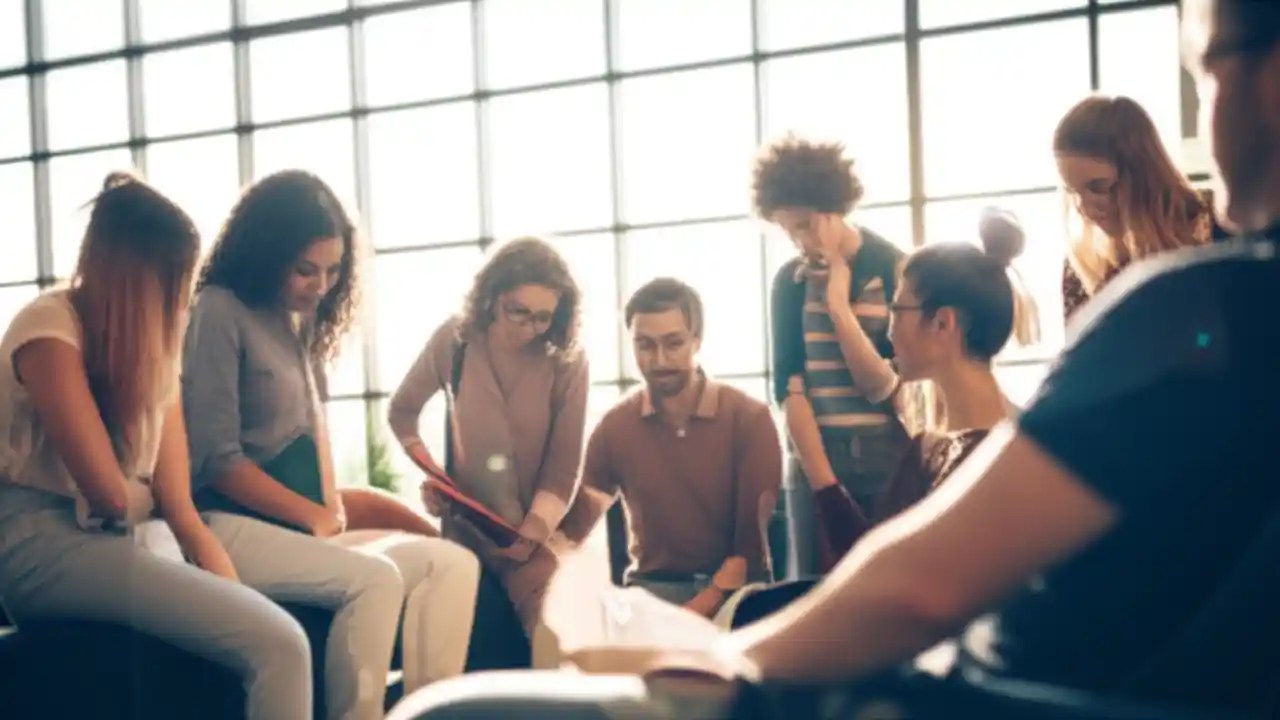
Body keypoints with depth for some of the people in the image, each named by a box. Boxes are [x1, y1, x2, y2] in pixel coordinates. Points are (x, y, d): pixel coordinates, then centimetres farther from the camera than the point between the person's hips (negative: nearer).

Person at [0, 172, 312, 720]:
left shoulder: (152, 343, 14)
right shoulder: (49, 330, -11)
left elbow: (177, 504, 6)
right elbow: (108, 491, -16)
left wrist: (230, 586, -9)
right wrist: (148, 497, 7)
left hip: (121, 539, 7)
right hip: (45, 543, -7)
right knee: (276, 644, -26)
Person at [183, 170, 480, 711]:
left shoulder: (299, 322, 15)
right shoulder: (220, 311, -9)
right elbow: (216, 459, -14)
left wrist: (331, 510, 4)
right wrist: (315, 517, -6)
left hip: (302, 527, 8)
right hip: (232, 526, -8)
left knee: (452, 564, -10)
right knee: (374, 579, -31)